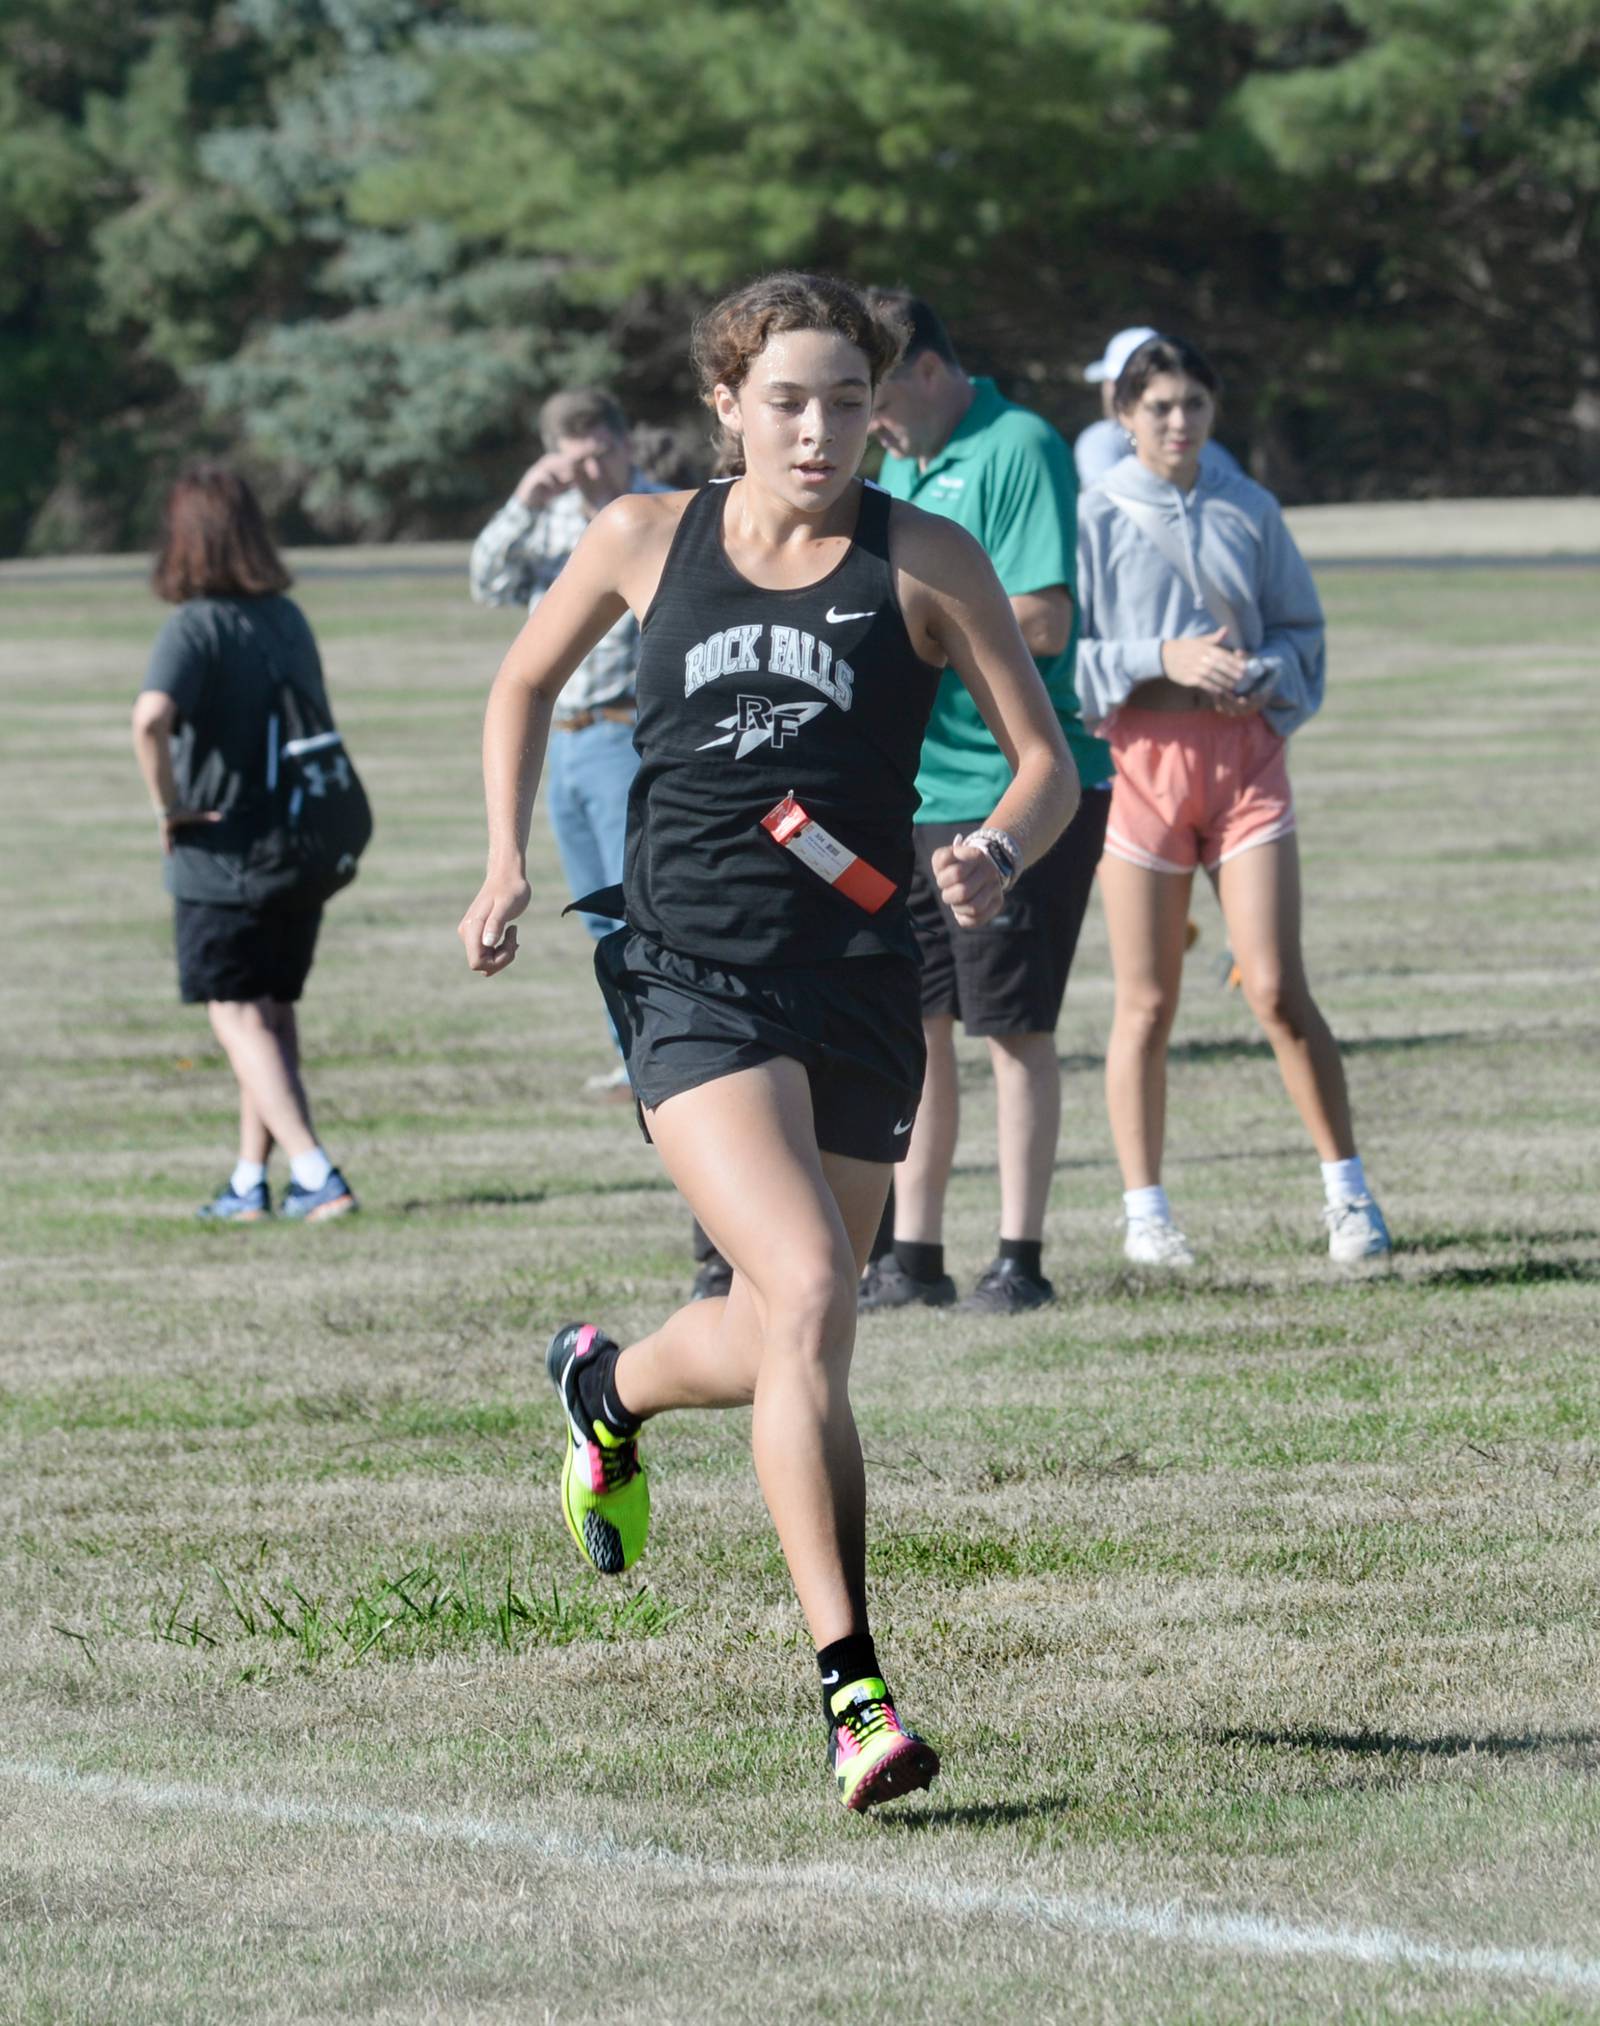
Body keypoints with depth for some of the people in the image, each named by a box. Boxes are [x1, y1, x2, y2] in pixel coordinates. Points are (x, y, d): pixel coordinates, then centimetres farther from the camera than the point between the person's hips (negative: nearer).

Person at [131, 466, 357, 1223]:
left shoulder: (195, 627, -15)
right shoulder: (288, 620, 5)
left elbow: (152, 717, -33)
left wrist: (169, 807, -20)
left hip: (220, 858, -6)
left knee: (241, 1022, -1)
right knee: (275, 1017, 16)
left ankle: (315, 1172, -14)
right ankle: (249, 1181, 23)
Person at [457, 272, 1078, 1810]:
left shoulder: (925, 563, 2)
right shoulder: (644, 541, 5)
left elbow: (1046, 760, 3)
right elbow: (526, 683, 22)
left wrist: (998, 858, -18)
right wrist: (508, 863, 10)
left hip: (858, 989, 2)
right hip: (688, 976, -2)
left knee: (776, 1354, 11)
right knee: (812, 1297, -22)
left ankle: (607, 1383, 49)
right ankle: (852, 1694, -20)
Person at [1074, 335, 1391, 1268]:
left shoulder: (1248, 509, 7)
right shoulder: (1097, 515, -1)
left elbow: (1301, 627, 13)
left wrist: (1265, 672, -7)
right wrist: (1161, 657, -16)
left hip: (1244, 749, 1)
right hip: (1141, 756, -1)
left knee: (1279, 989, -7)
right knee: (1148, 1003, 2)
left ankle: (1350, 1192, 3)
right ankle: (1146, 1213, 12)